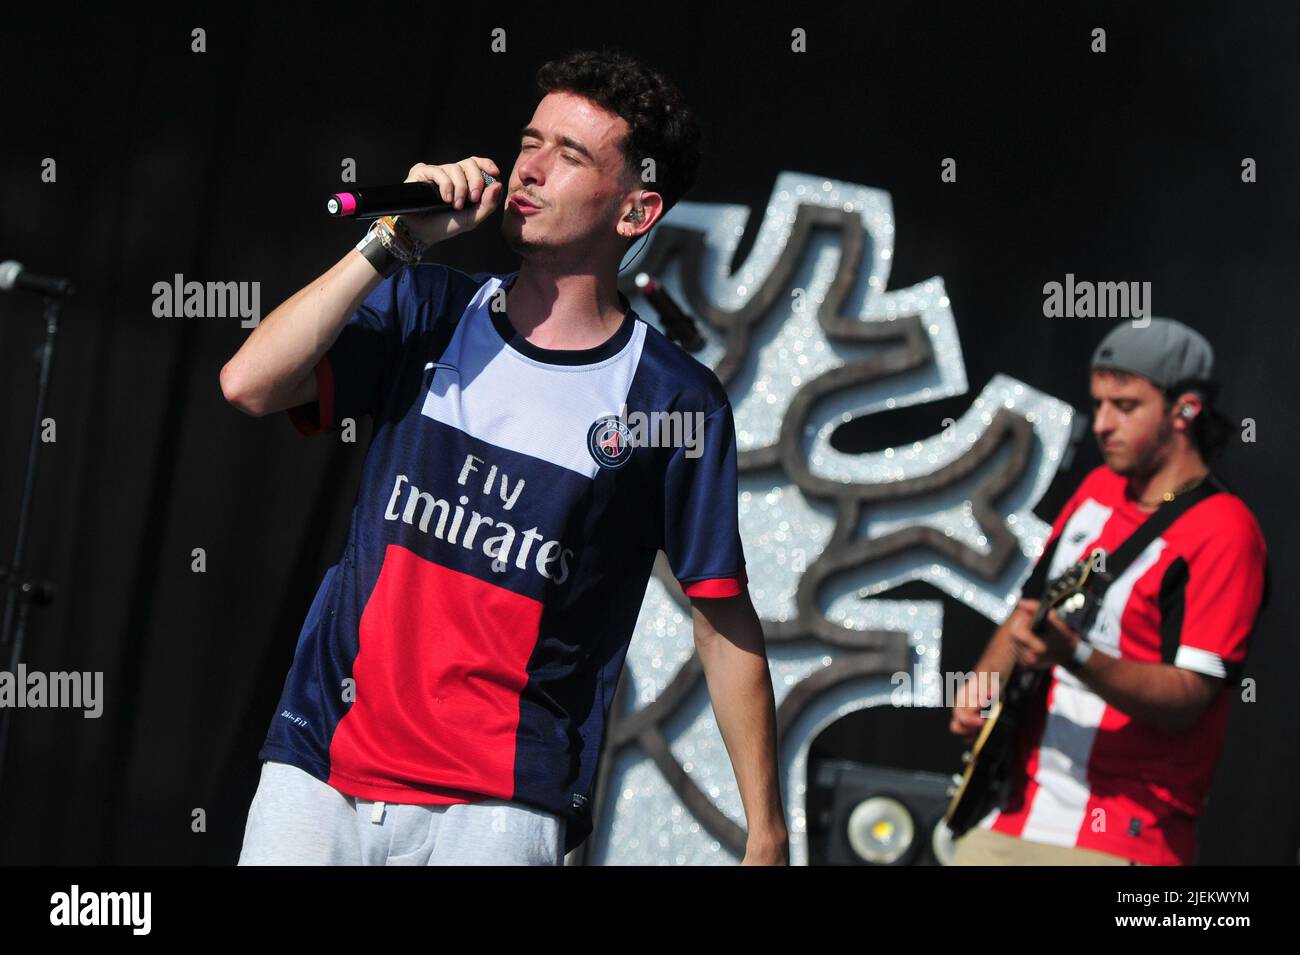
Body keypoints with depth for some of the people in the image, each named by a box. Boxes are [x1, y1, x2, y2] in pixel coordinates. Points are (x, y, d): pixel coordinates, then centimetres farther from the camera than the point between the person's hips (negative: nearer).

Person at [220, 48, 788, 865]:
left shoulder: (675, 400, -2)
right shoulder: (426, 312, 7)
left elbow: (725, 622, 1)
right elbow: (249, 384, -7)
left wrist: (767, 836, -1)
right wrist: (396, 240, -9)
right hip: (320, 774, 3)